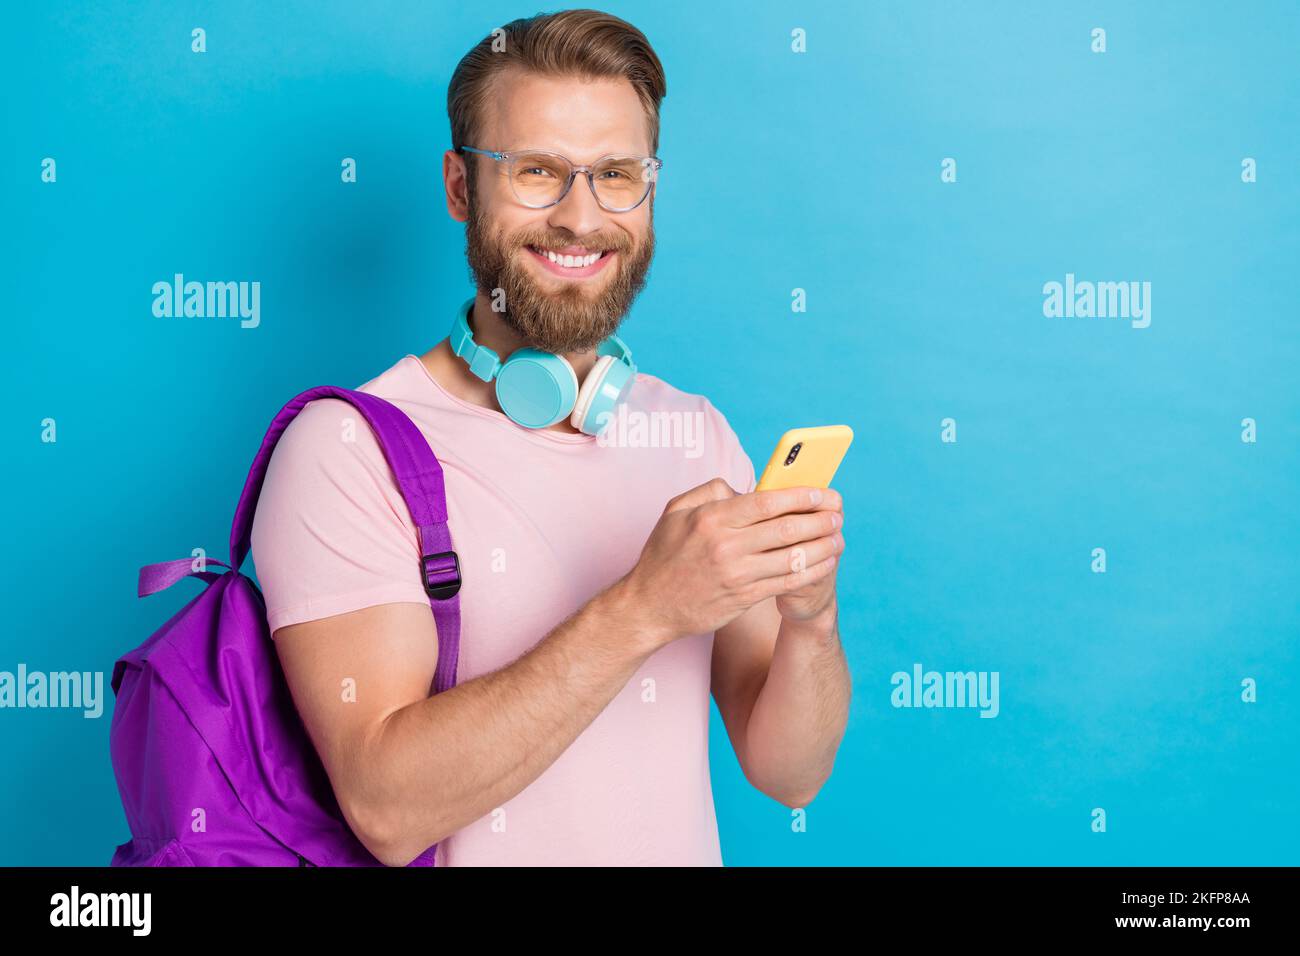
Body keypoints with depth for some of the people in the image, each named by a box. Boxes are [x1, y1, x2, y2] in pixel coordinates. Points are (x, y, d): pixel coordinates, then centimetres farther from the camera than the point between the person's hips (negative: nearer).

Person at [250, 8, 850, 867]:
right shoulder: (346, 448, -11)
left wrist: (810, 620, -15)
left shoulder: (698, 434, 3)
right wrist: (642, 610, -25)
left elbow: (788, 776, 2)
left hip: (684, 849, 3)